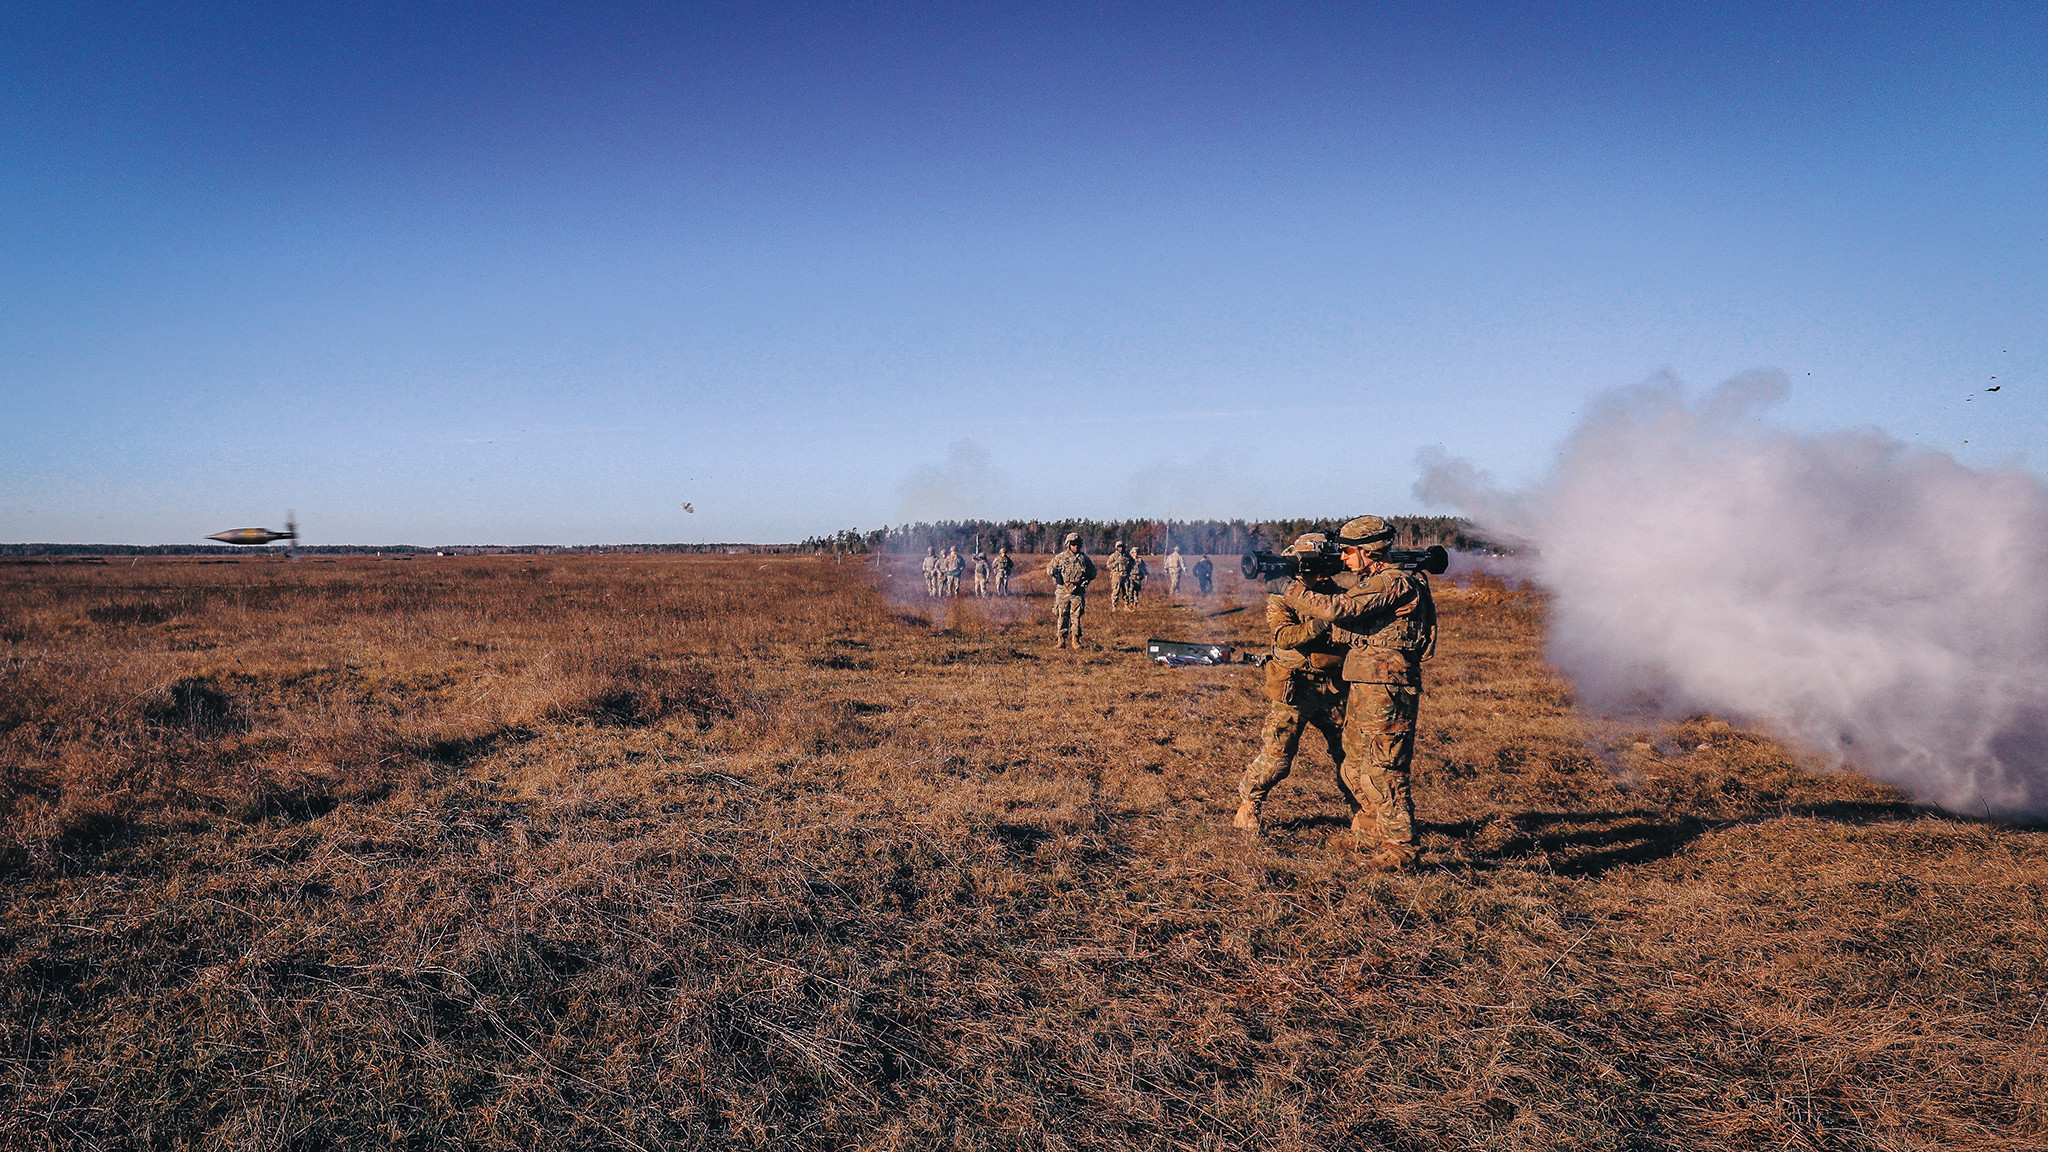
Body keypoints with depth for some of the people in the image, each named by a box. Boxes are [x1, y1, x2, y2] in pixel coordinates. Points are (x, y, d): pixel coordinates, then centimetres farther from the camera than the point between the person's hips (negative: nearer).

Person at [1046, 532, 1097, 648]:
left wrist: (1087, 577, -3)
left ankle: (1076, 640, 6)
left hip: (1078, 592, 0)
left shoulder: (1084, 558, 8)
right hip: (1063, 592, 0)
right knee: (1062, 616, 1)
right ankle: (1061, 640, 6)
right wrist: (1055, 571, -7)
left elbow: (1093, 572, 17)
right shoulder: (1060, 557, 5)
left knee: (1076, 616, -1)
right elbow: (1048, 568, 14)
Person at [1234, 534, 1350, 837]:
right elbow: (1285, 636, -18)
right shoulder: (1281, 597, -3)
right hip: (1293, 692, -4)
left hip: (1334, 691, 4)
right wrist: (1321, 623, -30)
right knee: (1276, 758, -6)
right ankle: (1249, 807, 14)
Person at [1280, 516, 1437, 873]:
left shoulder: (1394, 583, -15)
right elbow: (1345, 626, 18)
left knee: (1382, 772, -7)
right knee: (1355, 767, 19)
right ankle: (1372, 824, 36)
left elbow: (1338, 609, -24)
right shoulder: (1374, 582, 18)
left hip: (1386, 692, -10)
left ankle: (1400, 851, 0)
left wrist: (1296, 592, -10)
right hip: (1364, 690, 10)